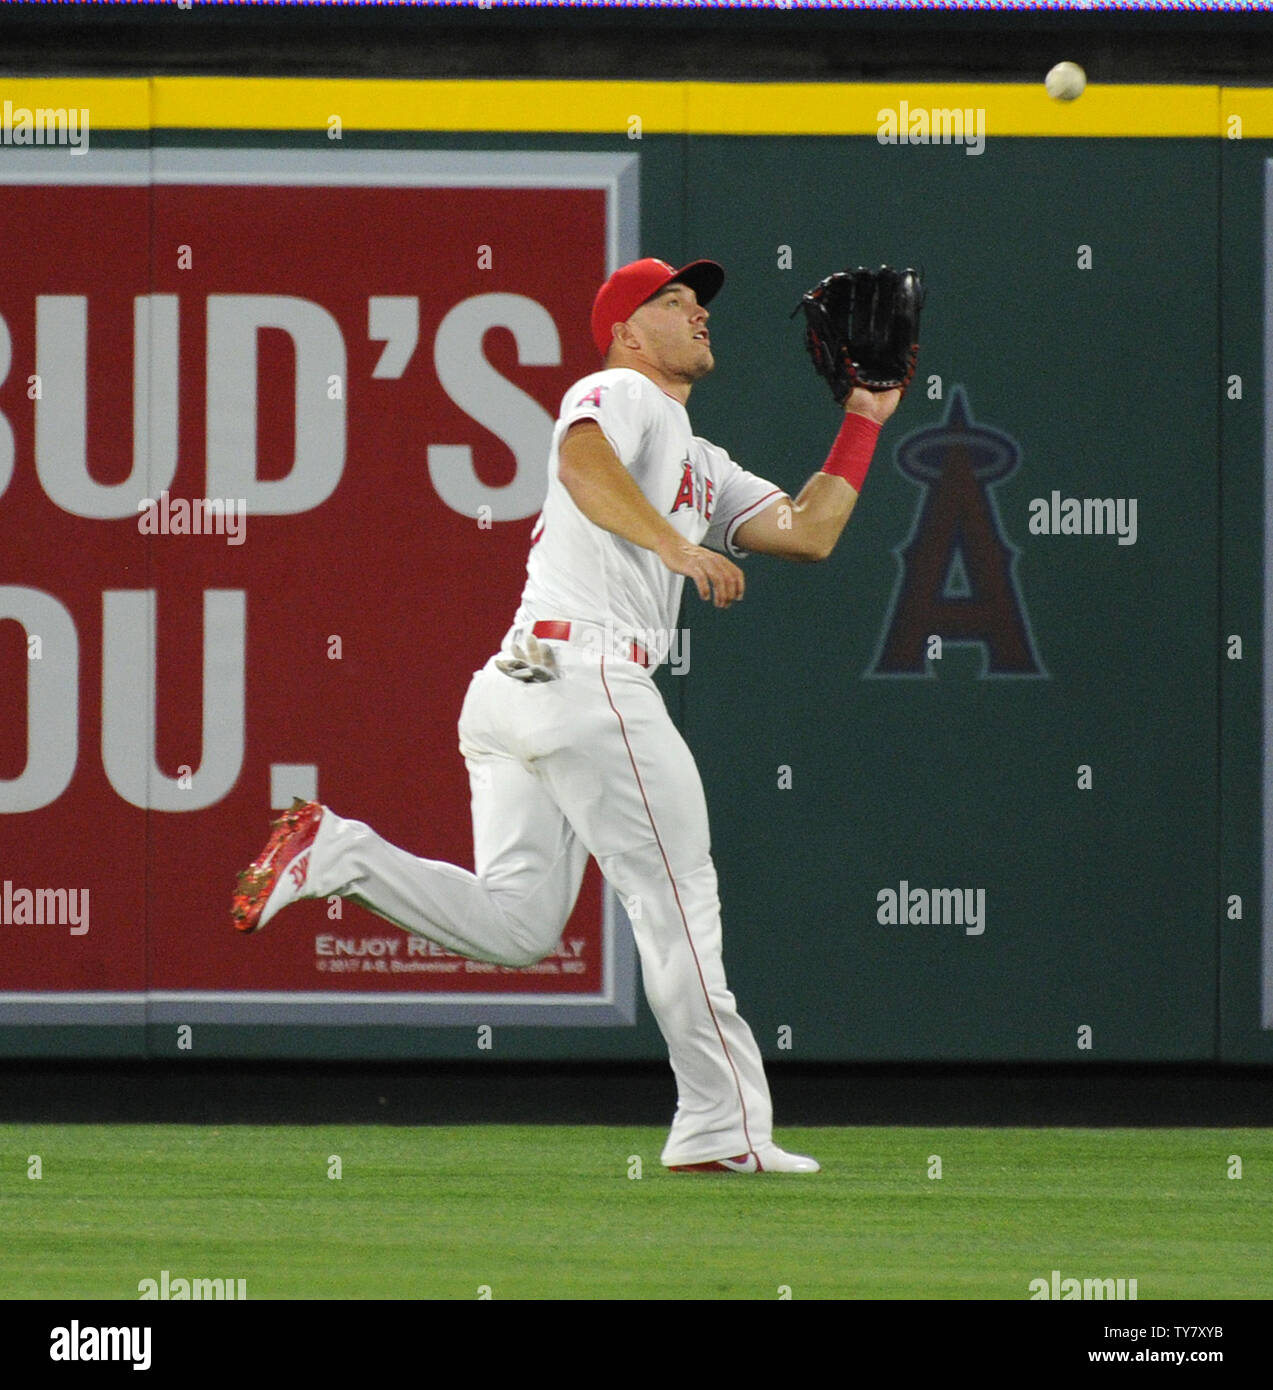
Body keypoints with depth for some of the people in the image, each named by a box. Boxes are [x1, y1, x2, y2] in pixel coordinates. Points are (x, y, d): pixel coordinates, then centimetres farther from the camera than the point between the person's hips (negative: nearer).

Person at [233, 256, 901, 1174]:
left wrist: (864, 422, 27)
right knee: (677, 894, -5)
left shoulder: (704, 468, 31)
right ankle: (725, 1129, -4)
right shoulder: (619, 394, 3)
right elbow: (584, 460, -20)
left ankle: (335, 854, -8)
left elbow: (808, 532, 26)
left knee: (516, 925, 1)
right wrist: (678, 546, -27)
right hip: (588, 676, -9)